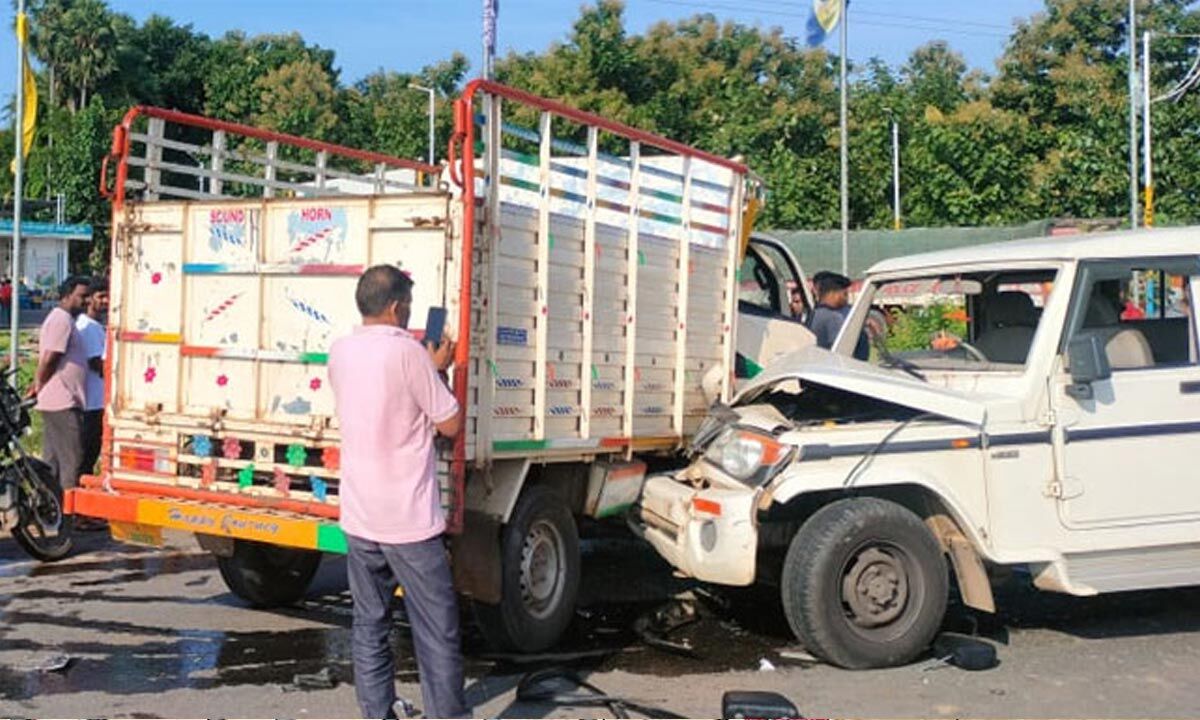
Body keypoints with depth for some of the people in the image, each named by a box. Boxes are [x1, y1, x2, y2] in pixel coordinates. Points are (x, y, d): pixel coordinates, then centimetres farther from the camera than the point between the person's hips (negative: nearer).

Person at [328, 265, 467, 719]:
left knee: (369, 627, 13)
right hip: (410, 520, -6)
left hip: (358, 517, 6)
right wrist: (439, 371, 5)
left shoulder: (340, 352, 6)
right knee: (437, 634, 2)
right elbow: (451, 424, -8)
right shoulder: (407, 351, -14)